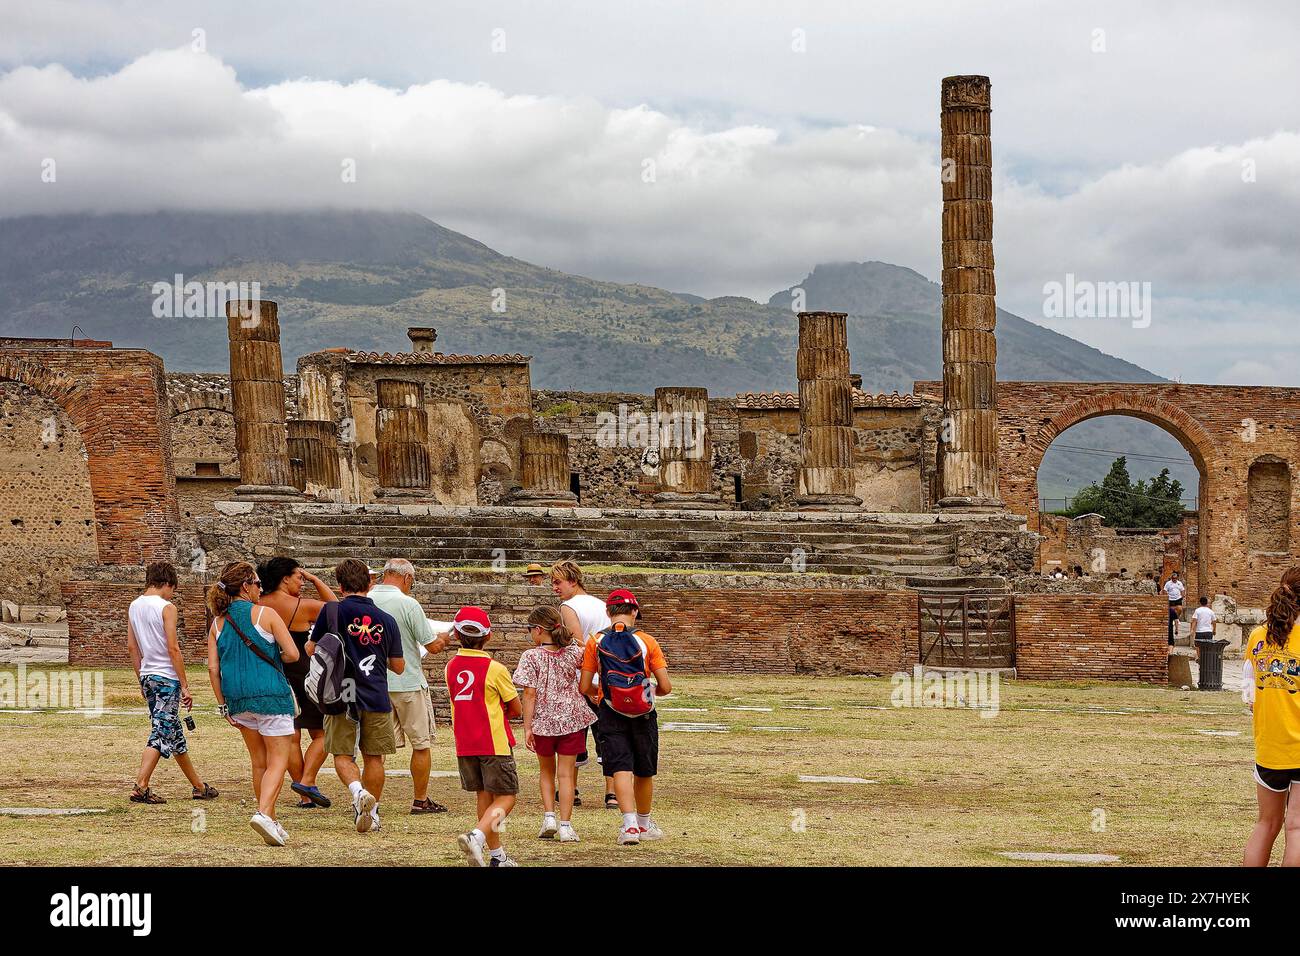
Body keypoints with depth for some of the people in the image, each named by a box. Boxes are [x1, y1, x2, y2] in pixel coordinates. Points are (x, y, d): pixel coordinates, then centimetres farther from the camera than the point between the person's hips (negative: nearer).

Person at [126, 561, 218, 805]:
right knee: (160, 734, -7)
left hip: (147, 676, 8)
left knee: (174, 733, 15)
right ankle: (140, 788, -16)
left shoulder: (134, 607, 10)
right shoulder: (166, 608, -12)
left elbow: (131, 647, 13)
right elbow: (173, 649, -15)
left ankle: (198, 786, 24)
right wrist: (185, 685, -11)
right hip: (167, 677, -8)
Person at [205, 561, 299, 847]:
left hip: (238, 700, 5)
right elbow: (292, 654, -10)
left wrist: (223, 706, 8)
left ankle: (271, 822, 24)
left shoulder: (218, 623, 6)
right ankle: (264, 813, -24)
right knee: (278, 761, -3)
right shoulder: (265, 614, -6)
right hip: (270, 695, -5)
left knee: (259, 762, 18)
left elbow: (213, 668, 3)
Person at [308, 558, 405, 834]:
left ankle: (358, 791, -19)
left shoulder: (332, 611, -5)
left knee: (342, 755, 7)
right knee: (374, 758, 12)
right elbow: (399, 666, 9)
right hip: (377, 697, 2)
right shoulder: (387, 620, 3)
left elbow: (311, 649, 4)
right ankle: (371, 813, 17)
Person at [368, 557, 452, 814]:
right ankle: (421, 800, 15)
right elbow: (433, 646, -11)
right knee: (421, 744, 9)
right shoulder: (408, 604, -15)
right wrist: (444, 639, 11)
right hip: (408, 682, -5)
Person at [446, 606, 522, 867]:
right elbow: (517, 709, -3)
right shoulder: (495, 670, -12)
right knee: (505, 798, 0)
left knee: (484, 796, 15)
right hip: (494, 743, -5)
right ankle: (477, 836, -24)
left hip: (464, 745, 5)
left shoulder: (451, 667, 2)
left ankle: (496, 854, 17)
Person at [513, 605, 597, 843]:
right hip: (572, 719, 1)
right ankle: (565, 826, 0)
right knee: (566, 774, 5)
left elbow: (530, 694, -12)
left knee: (546, 771, 20)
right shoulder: (573, 652, -3)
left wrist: (527, 728, -10)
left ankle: (549, 816, 7)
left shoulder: (531, 657, -11)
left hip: (543, 721, -1)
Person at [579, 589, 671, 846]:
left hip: (610, 711, 0)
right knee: (644, 772, 16)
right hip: (642, 712, 0)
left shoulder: (595, 642, -2)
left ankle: (630, 824, -21)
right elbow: (665, 687, -5)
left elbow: (584, 687, 0)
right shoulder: (647, 641, -5)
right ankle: (644, 824, 30)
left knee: (621, 769, -4)